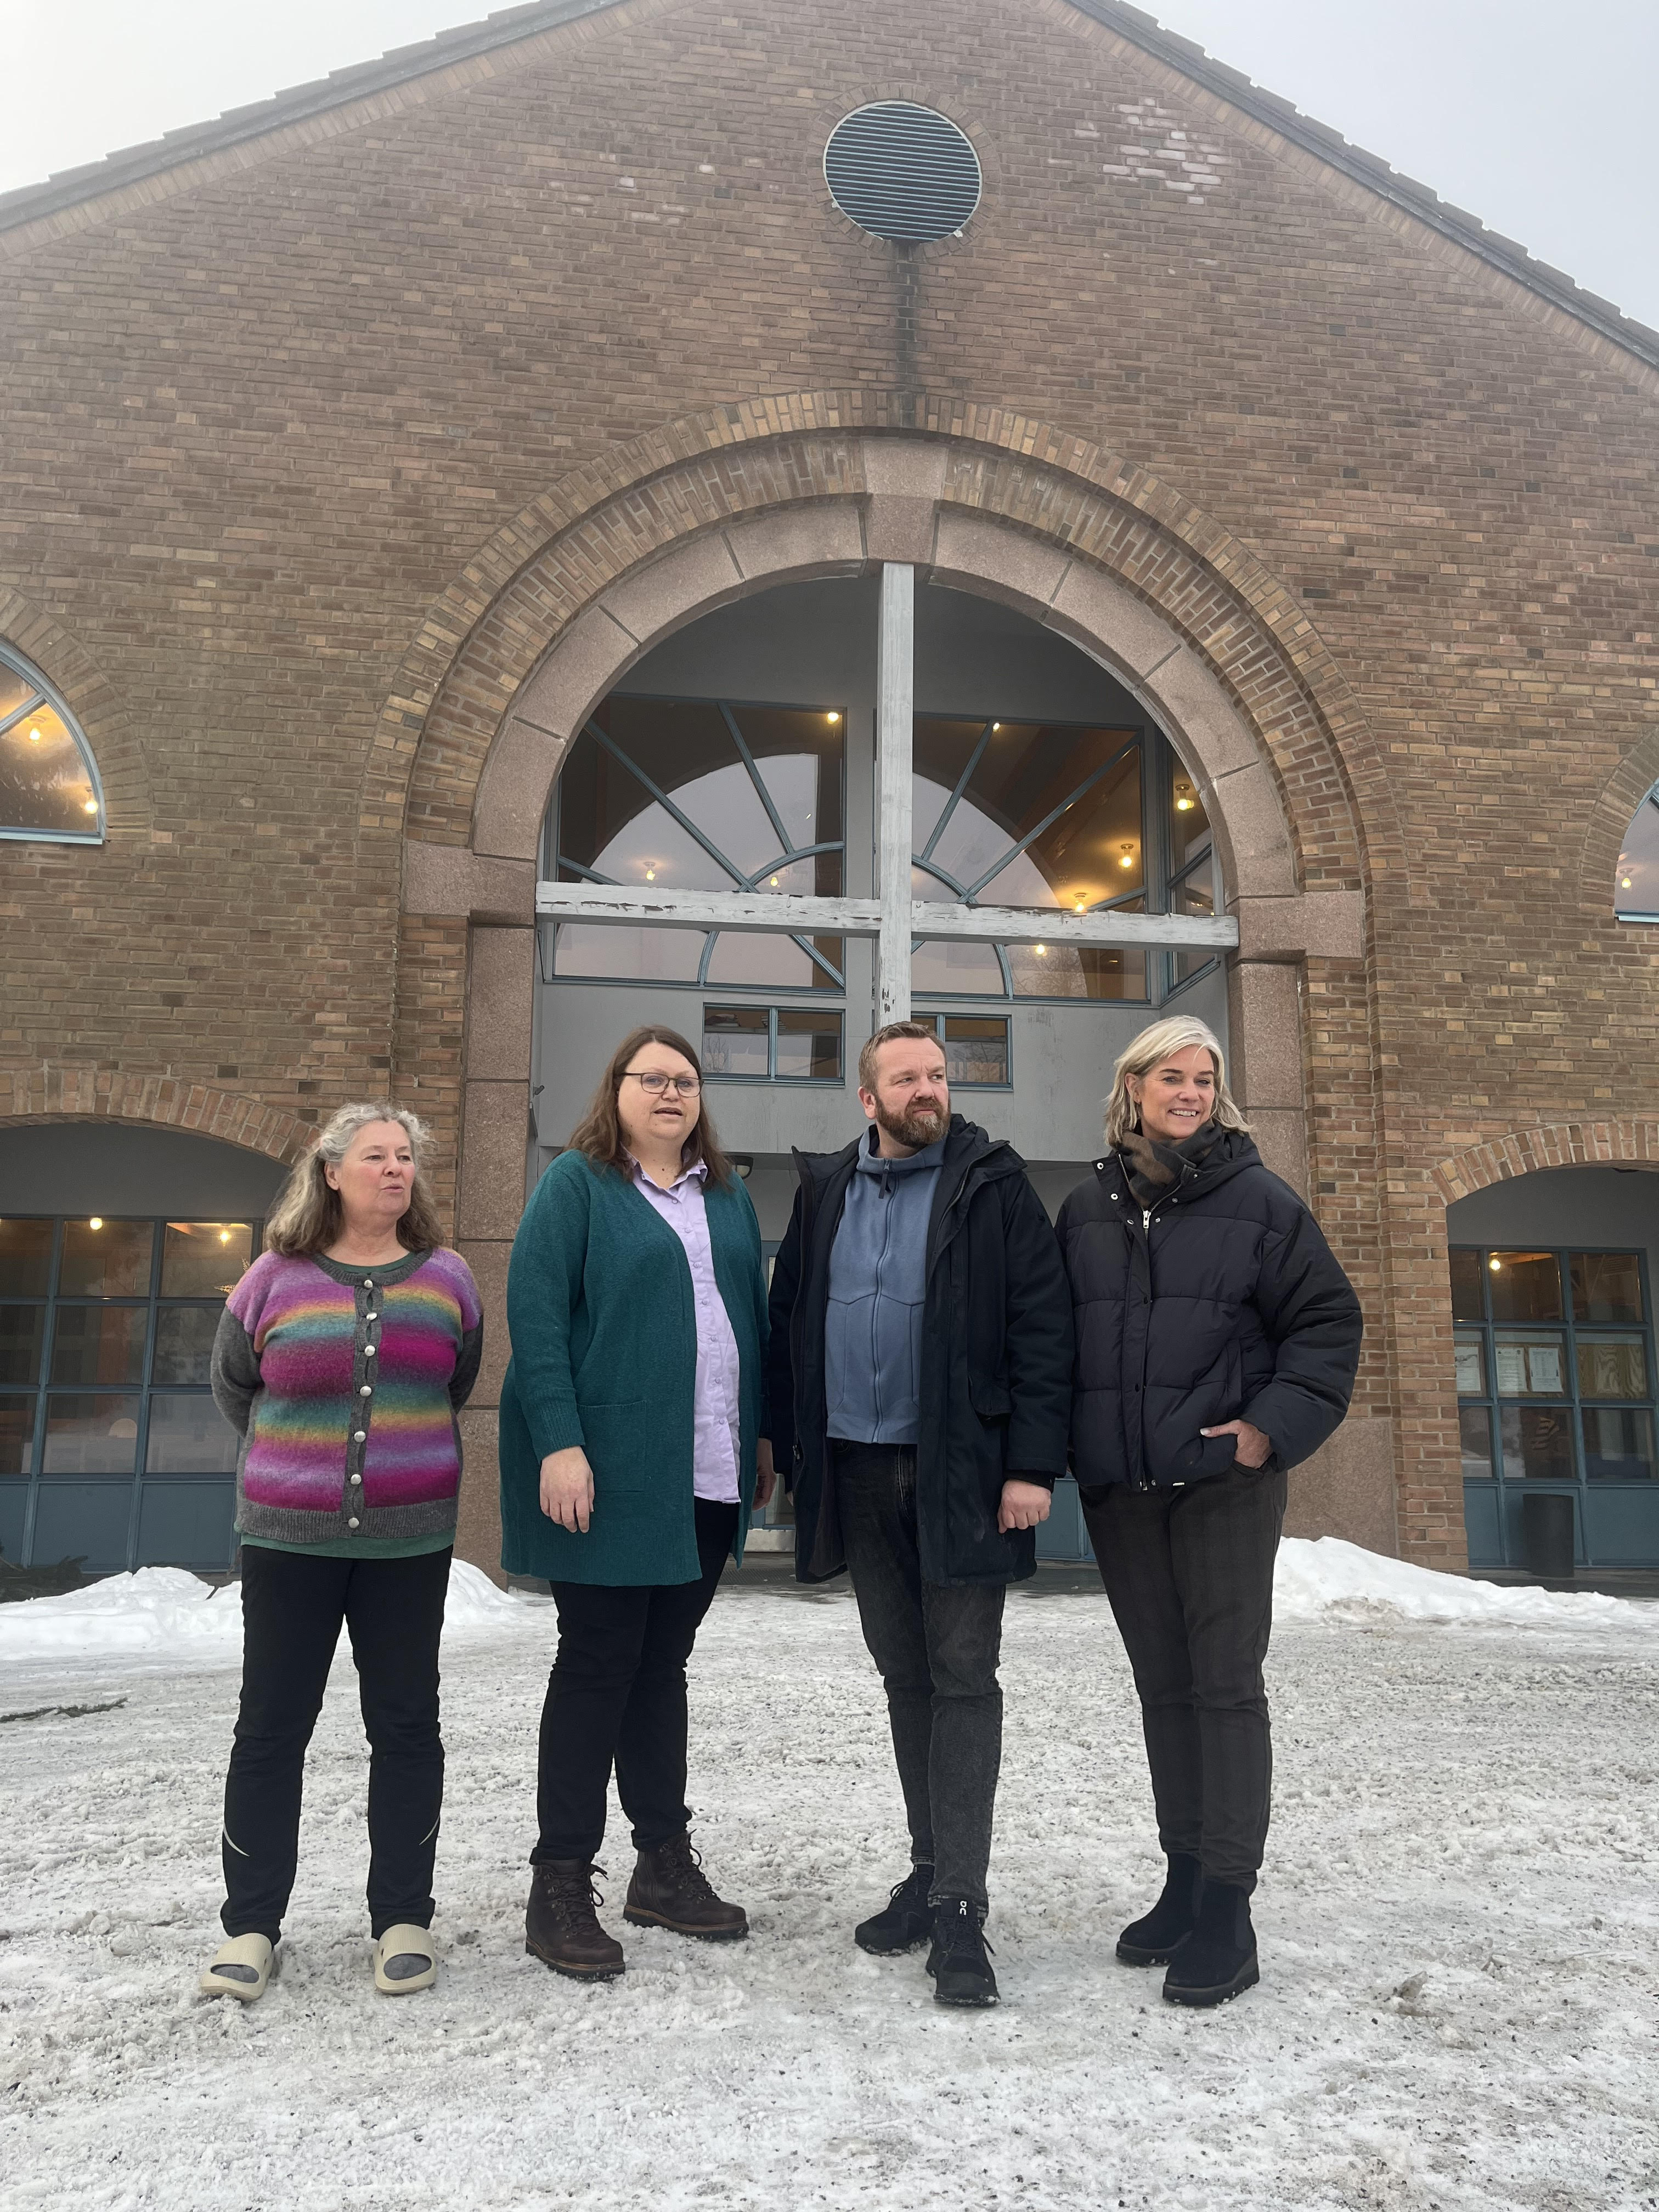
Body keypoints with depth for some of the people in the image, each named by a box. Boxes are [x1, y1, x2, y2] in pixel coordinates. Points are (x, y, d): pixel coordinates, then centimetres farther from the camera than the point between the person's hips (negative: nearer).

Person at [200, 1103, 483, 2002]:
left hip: (410, 1539, 1)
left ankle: (403, 1918, 20)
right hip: (287, 1538, -1)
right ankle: (251, 1925, 20)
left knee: (405, 1724, 7)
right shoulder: (276, 1277, -2)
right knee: (271, 1725, 6)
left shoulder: (446, 1278, 2)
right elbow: (233, 1389, 13)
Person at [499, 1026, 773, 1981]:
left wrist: (762, 1435, 13)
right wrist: (559, 1443, -19)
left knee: (663, 1662, 15)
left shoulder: (728, 1195, 15)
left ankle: (666, 1864, 26)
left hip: (708, 1476, 6)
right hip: (611, 1471, -5)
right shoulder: (577, 1183, -3)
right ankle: (561, 1886, 13)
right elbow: (535, 1313, -11)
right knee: (598, 1663, 1)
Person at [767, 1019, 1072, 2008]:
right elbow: (790, 1322, 13)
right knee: (905, 1674, 14)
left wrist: (1034, 1462, -15)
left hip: (960, 1470, -4)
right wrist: (792, 1447, 8)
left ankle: (959, 1909, 6)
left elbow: (1043, 1326, -8)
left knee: (963, 1676, -1)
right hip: (857, 1471, 5)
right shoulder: (825, 1191, 9)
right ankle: (933, 1867, 29)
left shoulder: (993, 1185, -4)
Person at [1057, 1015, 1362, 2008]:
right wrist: (1066, 1440, 6)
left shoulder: (1261, 1200, -2)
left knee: (1226, 1685, -1)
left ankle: (1228, 1908, 9)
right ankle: (1184, 1882, 25)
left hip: (1224, 1480, -4)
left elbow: (1329, 1321, 0)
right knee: (1164, 1685, 13)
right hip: (1120, 1487, 4)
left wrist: (1275, 1425, -9)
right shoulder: (1089, 1207, 9)